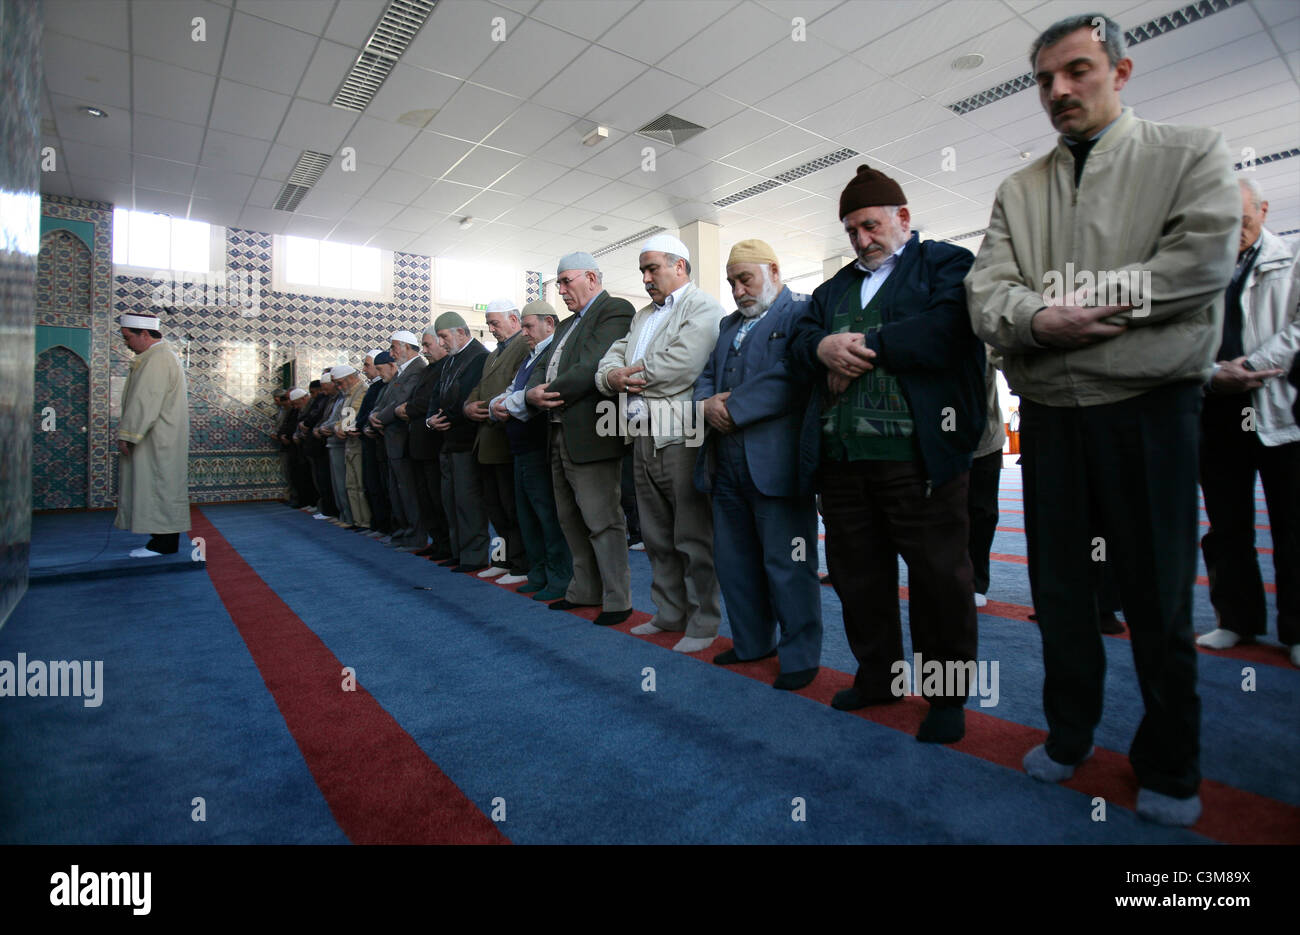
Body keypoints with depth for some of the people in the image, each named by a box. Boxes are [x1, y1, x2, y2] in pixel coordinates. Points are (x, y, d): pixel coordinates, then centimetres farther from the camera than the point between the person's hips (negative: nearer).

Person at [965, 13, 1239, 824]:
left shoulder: (1193, 153, 5)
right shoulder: (1018, 192, 13)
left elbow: (1206, 260, -12)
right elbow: (986, 296, -1)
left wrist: (1070, 296, -12)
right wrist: (1038, 318, -20)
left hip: (1149, 407, -3)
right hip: (1047, 414, 3)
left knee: (1157, 595, 5)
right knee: (1060, 586, 13)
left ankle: (1169, 767, 27)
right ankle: (1069, 735, 32)